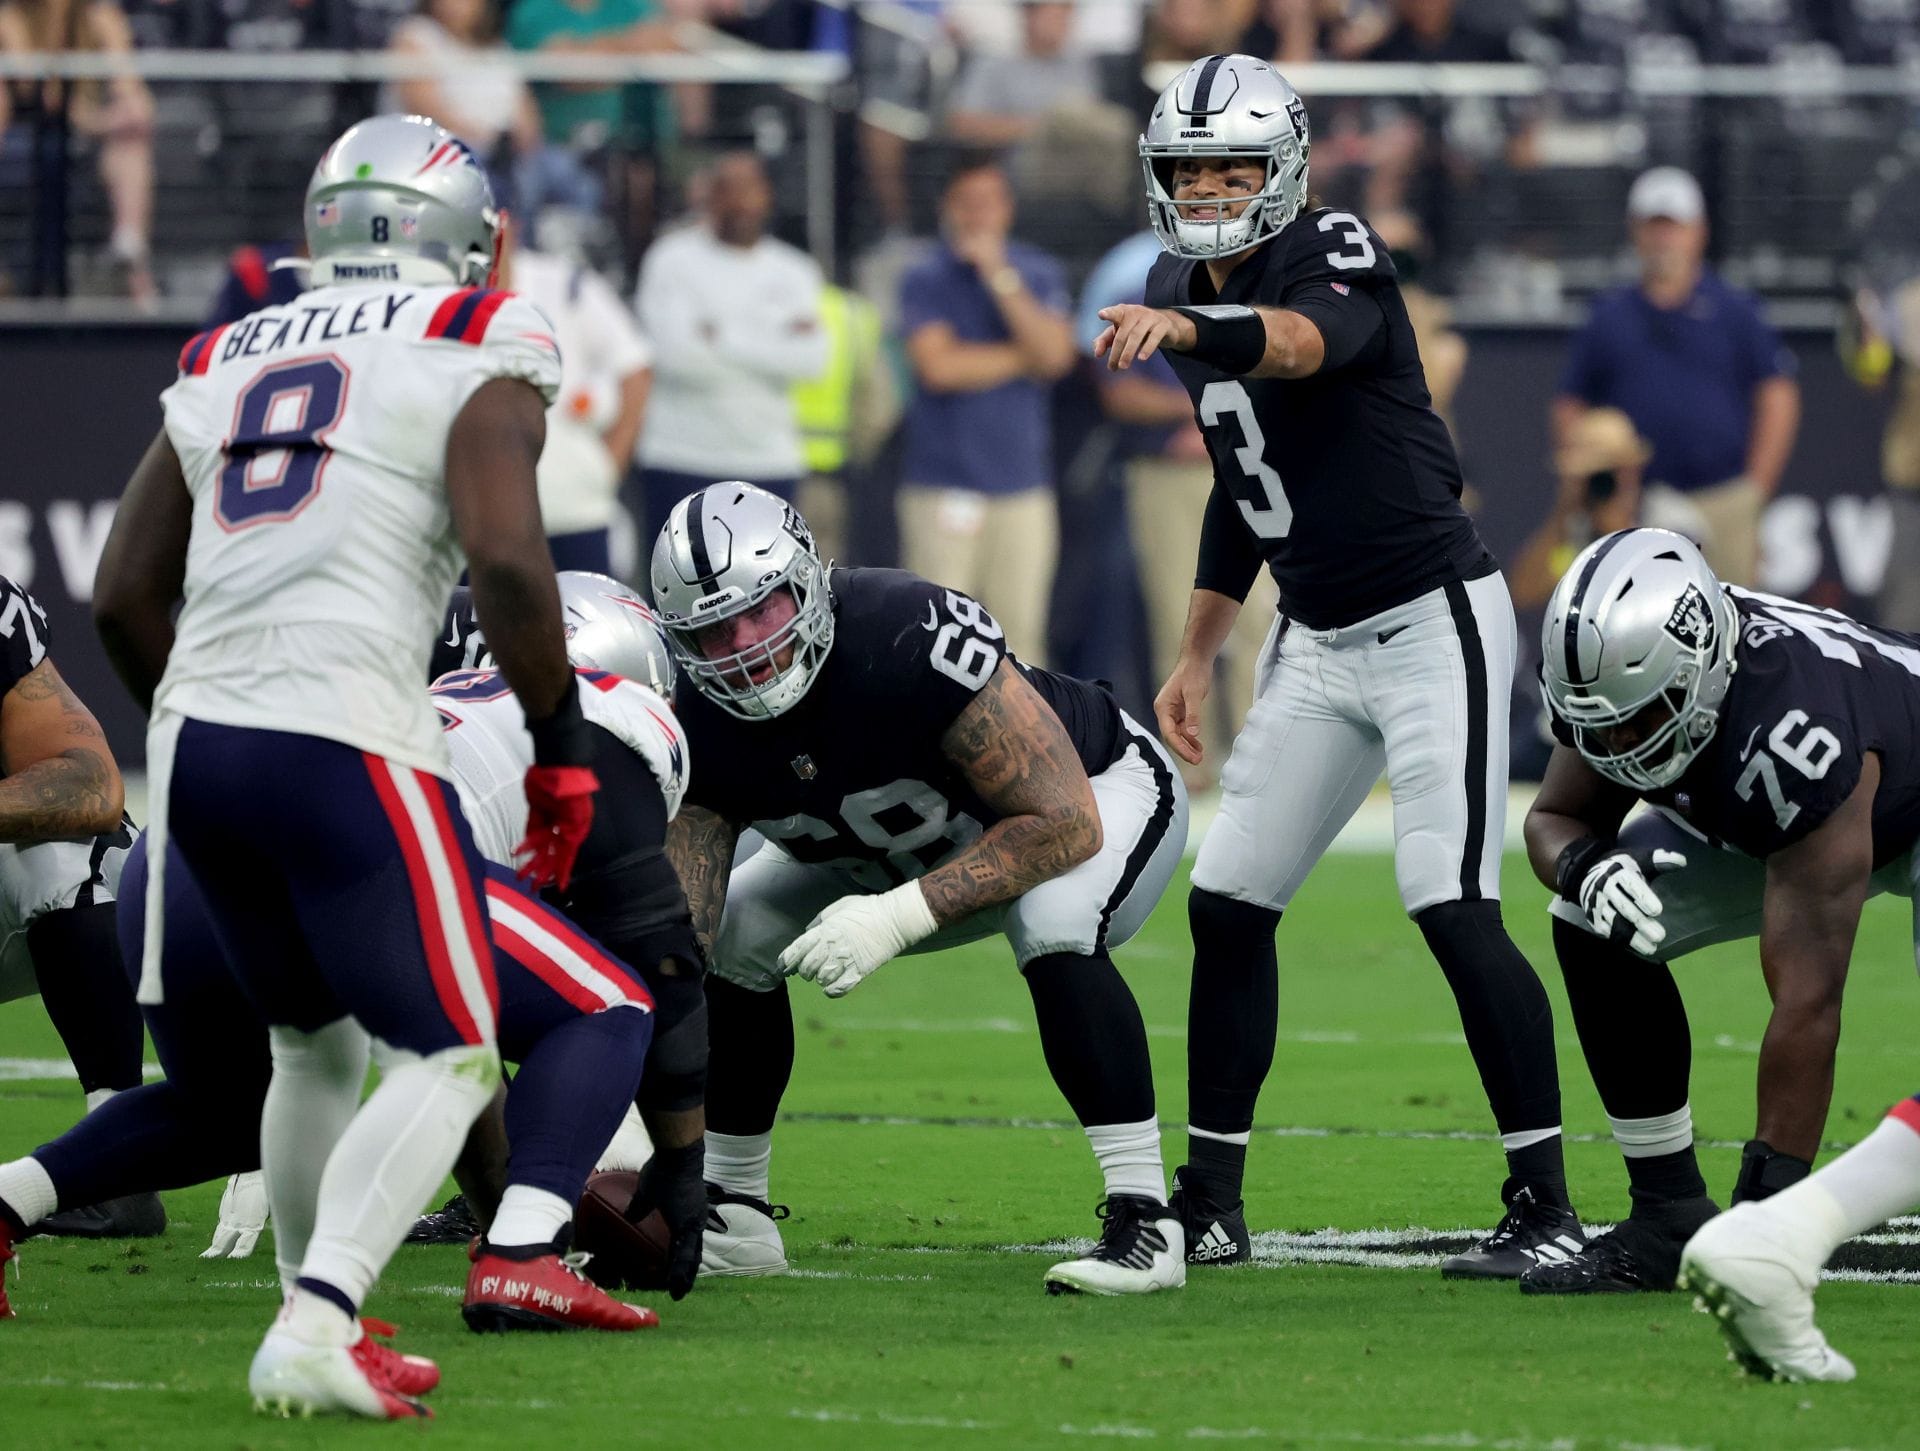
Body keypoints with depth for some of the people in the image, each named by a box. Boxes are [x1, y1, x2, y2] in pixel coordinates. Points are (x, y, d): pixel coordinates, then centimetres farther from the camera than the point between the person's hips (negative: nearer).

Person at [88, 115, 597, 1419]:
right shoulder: (479, 350, 2)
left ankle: (320, 1321, 25)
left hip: (198, 736, 6)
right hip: (347, 744, -6)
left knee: (314, 1044, 23)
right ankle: (315, 1332, -17)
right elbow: (506, 558, -12)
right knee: (448, 1058, 1)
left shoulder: (227, 363, 19)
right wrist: (563, 746, -2)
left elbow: (125, 597, 19)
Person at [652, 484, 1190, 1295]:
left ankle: (1143, 1222, -32)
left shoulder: (916, 639, -40)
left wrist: (900, 918, -41)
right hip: (914, 854, 6)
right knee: (731, 935, -5)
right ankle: (734, 1218, 11)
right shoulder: (703, 735, -21)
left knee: (1053, 927, -38)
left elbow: (1063, 825, -36)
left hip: (1100, 794, -6)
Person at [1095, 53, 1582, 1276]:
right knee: (1228, 905, 6)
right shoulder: (1186, 291, 8)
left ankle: (1547, 1207, -11)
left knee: (1454, 909, -16)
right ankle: (1210, 1202, 16)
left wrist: (1189, 328, -60)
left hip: (1434, 621, -8)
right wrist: (1199, 653, 18)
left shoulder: (1336, 255, -16)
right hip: (1318, 642, 8)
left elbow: (1310, 341, -42)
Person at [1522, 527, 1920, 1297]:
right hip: (1761, 822, 6)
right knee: (1593, 926, -13)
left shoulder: (1795, 735, -45)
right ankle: (1669, 1218, -3)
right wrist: (1583, 866, -34)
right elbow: (1556, 816, -8)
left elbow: (1806, 1004, -43)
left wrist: (1766, 1201, -42)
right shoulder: (1623, 670, -26)